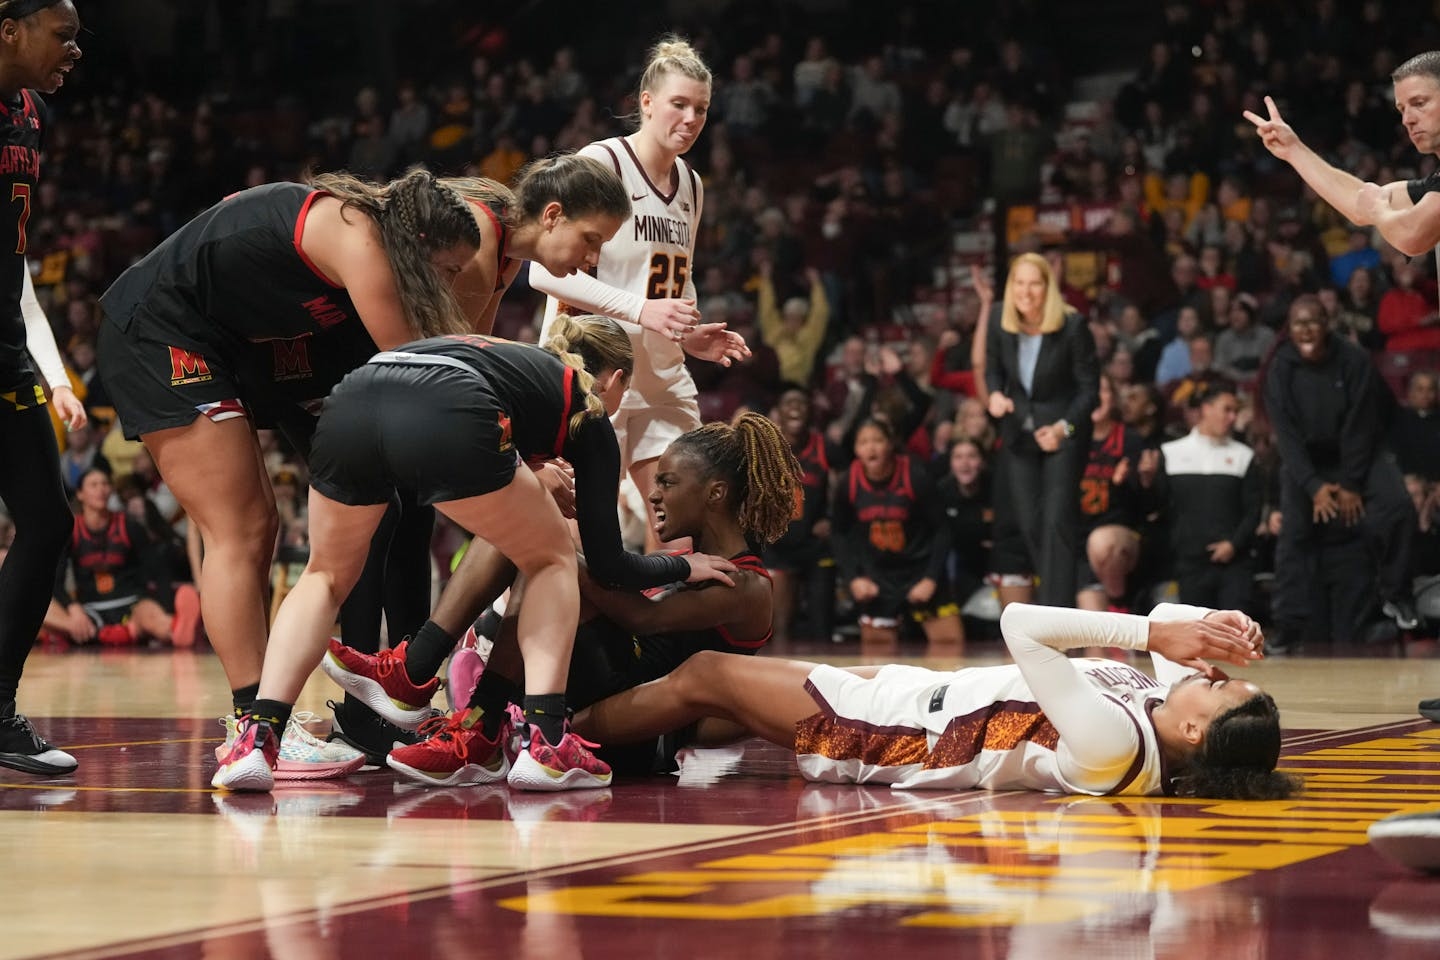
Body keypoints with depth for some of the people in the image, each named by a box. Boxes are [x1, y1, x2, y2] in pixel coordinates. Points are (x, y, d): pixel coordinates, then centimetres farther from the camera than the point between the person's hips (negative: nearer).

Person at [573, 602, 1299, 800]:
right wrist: (1210, 623, -20)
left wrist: (1156, 634, -41)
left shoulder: (1111, 742, -38)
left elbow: (1019, 623, -40)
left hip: (882, 731, -8)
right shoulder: (1165, 716, -14)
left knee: (703, 675, 10)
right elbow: (1166, 617, 2)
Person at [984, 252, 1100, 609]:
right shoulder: (1000, 327, -7)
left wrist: (1063, 428, -25)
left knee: (1057, 521, -12)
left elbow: (1089, 388, -12)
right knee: (1026, 523, 6)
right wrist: (995, 394, -10)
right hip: (1019, 433, 5)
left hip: (1064, 432, -5)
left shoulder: (1073, 326, -18)